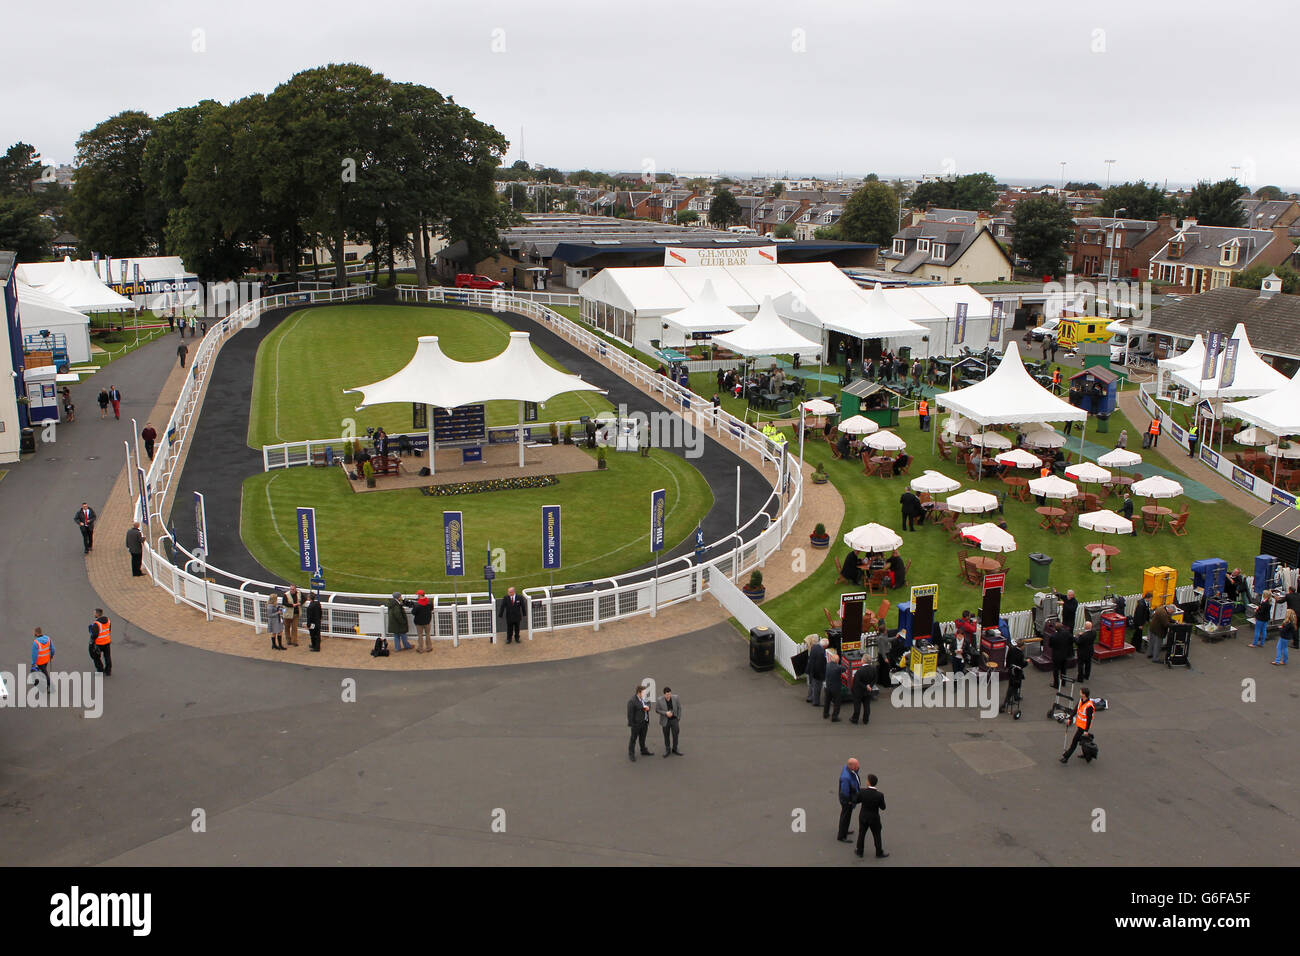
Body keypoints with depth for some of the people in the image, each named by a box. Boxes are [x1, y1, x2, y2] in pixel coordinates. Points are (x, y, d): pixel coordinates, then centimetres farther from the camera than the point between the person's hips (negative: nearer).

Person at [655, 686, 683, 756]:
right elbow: (657, 710, -10)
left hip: (674, 720, 1)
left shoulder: (676, 698, -16)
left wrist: (678, 718, -1)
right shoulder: (659, 700, -20)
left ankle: (675, 749, 27)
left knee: (675, 734, 9)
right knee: (666, 735, 12)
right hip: (665, 720, -1)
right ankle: (667, 750, 29)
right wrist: (666, 713, -23)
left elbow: (679, 708, -3)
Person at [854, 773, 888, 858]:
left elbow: (857, 801, -4)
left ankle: (859, 851, 36)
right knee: (877, 835, 20)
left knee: (861, 834, 22)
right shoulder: (879, 795, -27)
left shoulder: (862, 791, -23)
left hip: (863, 817, 2)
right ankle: (879, 853, 35)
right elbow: (883, 807, -12)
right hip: (874, 819, -2)